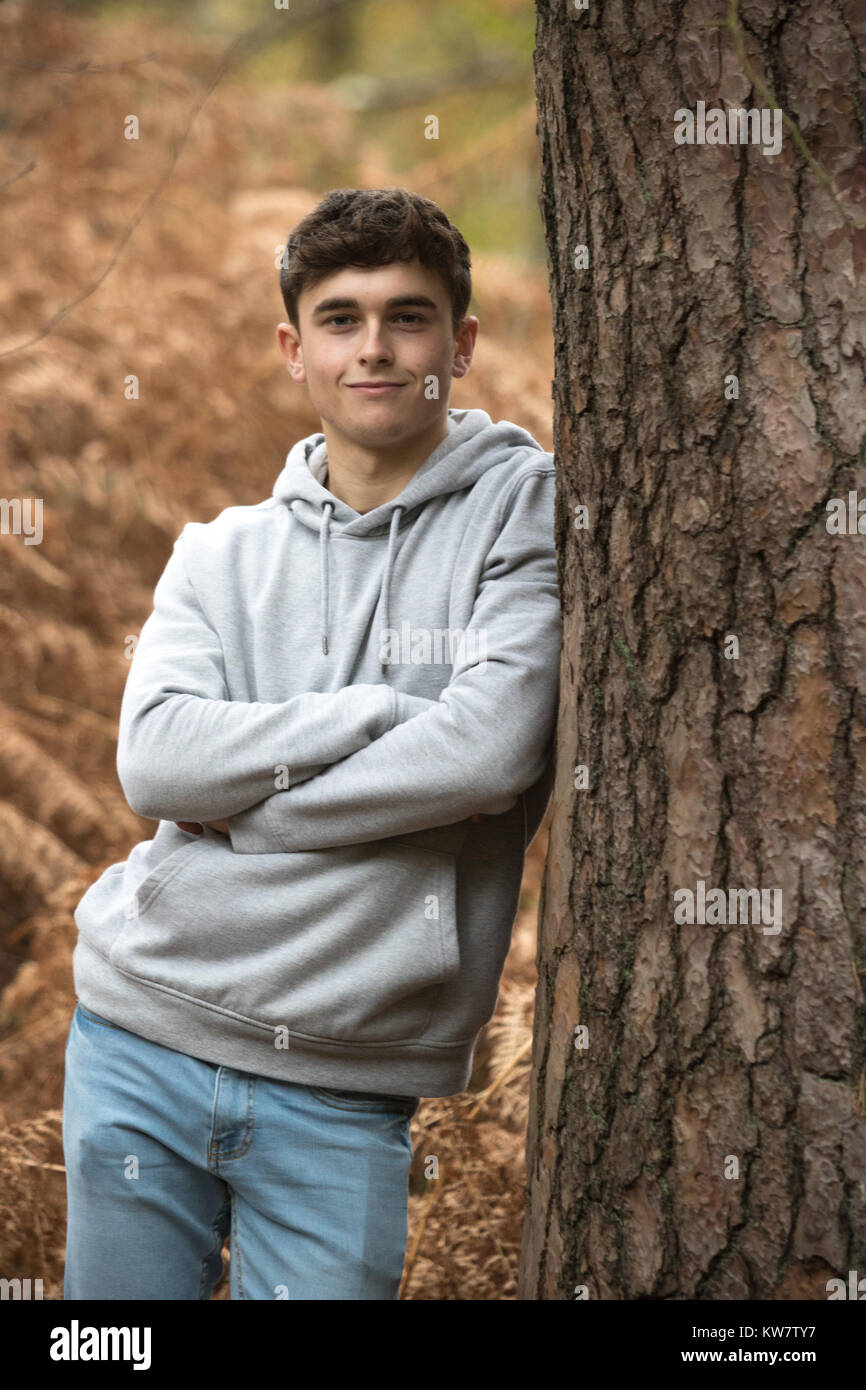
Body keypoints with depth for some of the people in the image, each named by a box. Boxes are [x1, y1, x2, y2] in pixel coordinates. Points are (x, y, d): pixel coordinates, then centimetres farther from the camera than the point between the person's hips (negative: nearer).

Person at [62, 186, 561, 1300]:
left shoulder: (526, 508, -1)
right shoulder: (220, 555, 10)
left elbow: (492, 750, -15)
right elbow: (157, 760, -6)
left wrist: (242, 803, -9)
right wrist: (385, 712, -14)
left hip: (342, 1090, -3)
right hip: (141, 1039, 3)